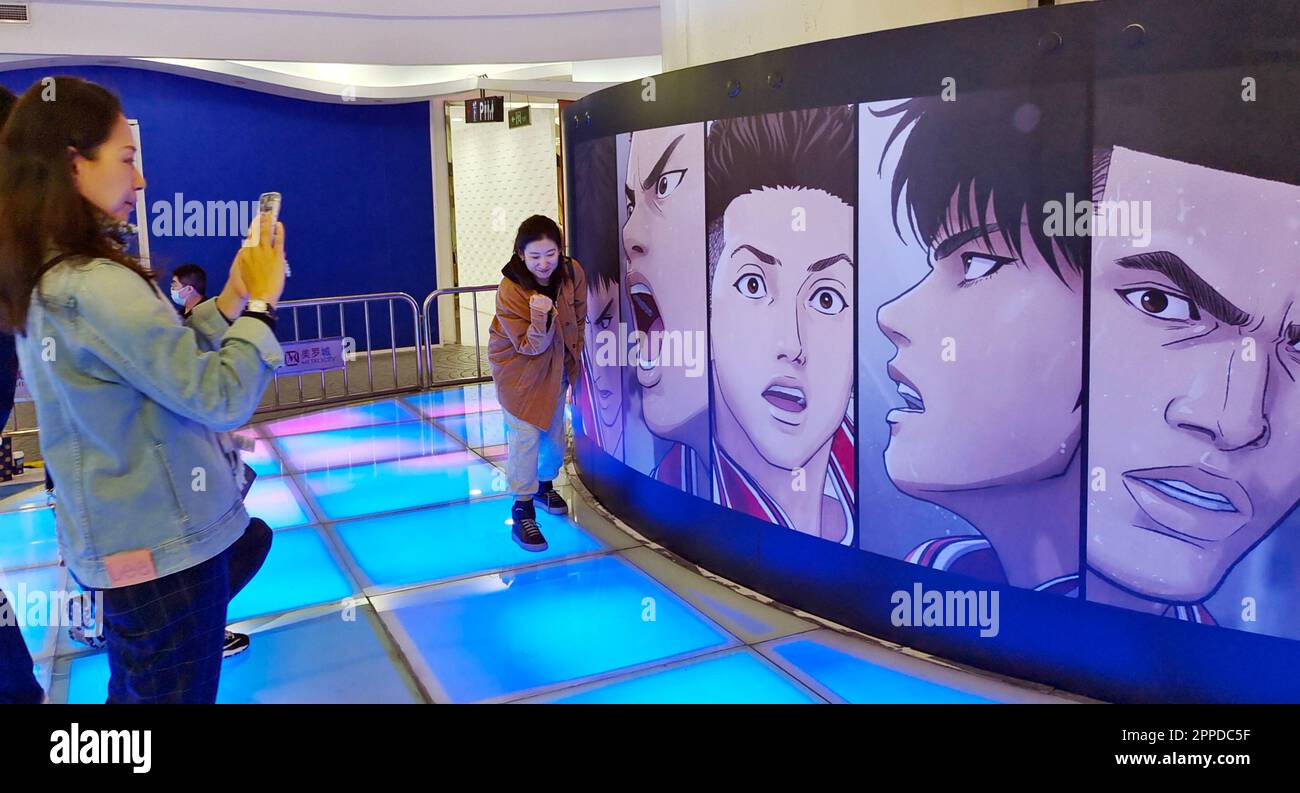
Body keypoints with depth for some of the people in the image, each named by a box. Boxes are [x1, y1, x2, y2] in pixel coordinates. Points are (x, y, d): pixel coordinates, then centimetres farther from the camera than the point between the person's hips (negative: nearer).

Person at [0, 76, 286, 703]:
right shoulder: (96, 286, -24)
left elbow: (166, 361, 13)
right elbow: (223, 398, -24)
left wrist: (228, 299, 7)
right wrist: (261, 303, -12)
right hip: (163, 548, -9)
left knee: (252, 539, 32)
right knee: (176, 692, 5)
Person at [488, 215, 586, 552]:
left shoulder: (573, 273, -18)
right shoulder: (510, 289, -30)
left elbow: (579, 318, 1)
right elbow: (530, 346, -26)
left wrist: (573, 355, 6)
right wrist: (541, 317, -45)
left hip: (557, 366, 5)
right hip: (519, 366, -5)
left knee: (554, 429, 17)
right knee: (525, 435, -10)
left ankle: (545, 485, 41)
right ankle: (522, 511, 0)